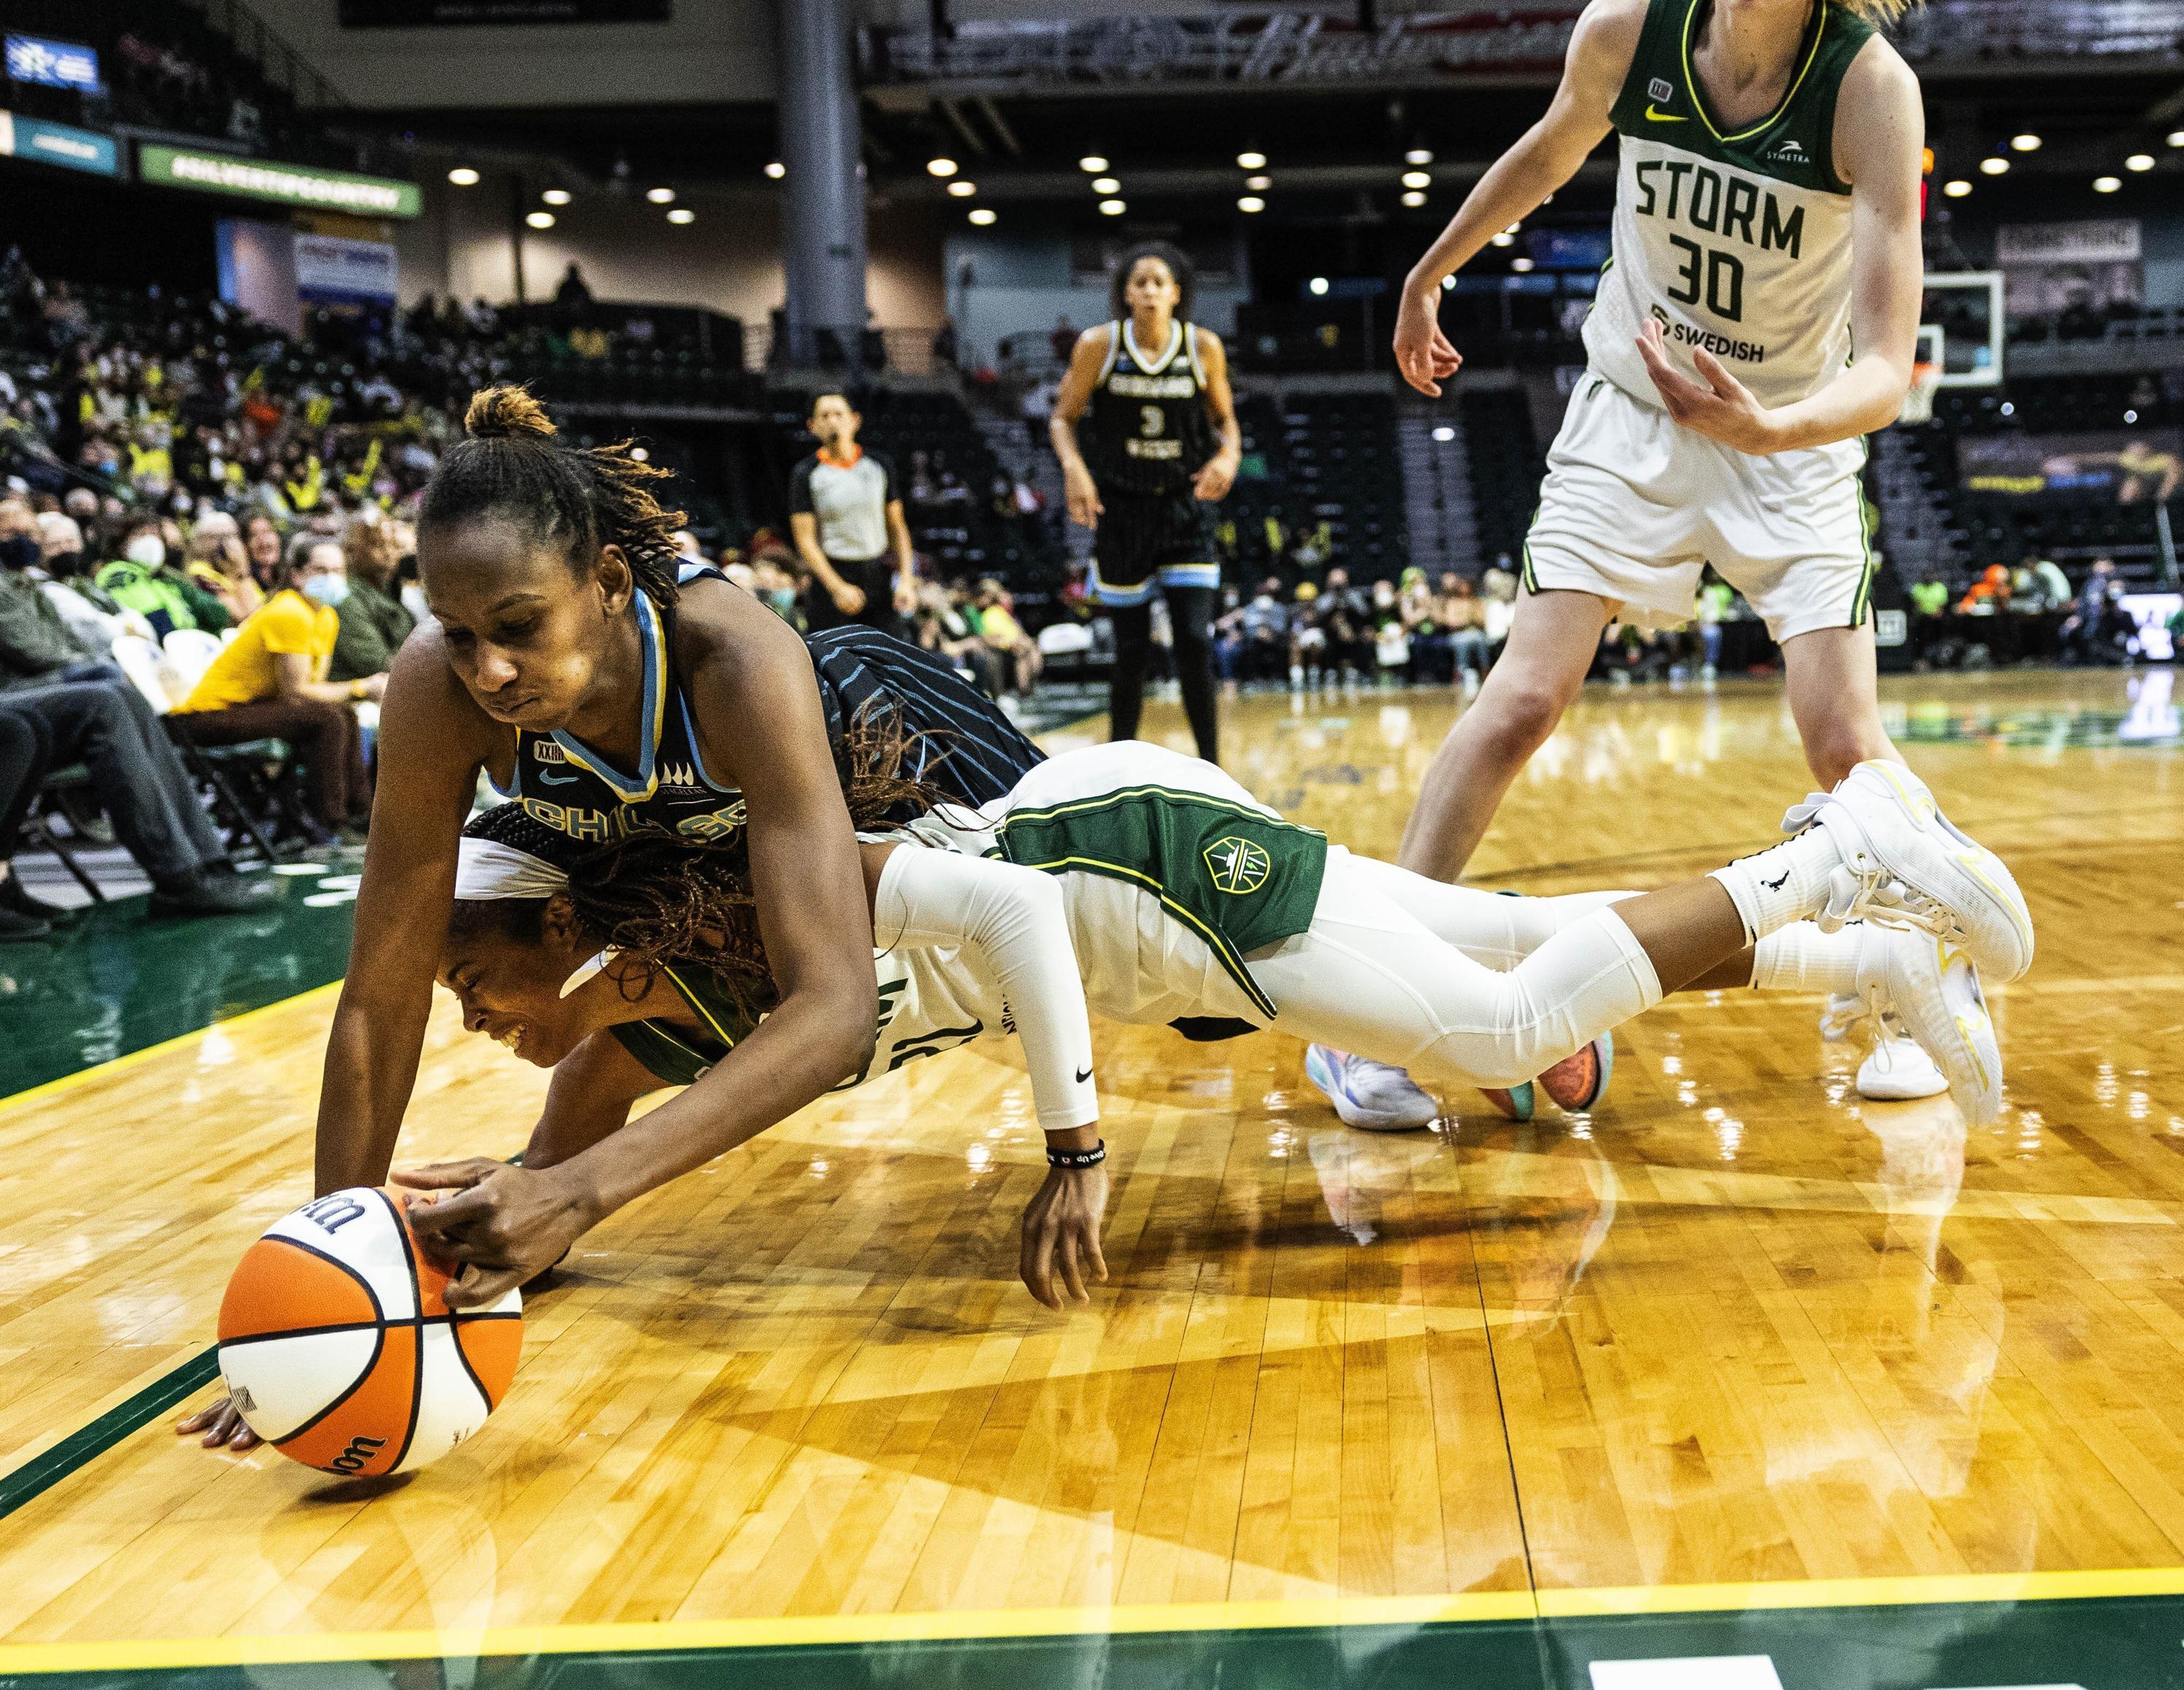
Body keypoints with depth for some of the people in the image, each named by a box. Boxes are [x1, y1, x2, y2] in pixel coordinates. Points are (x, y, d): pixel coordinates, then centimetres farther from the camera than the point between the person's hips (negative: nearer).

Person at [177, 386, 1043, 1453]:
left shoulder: (736, 663, -48)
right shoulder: (436, 689, -38)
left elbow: (835, 1004, -55)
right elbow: (381, 997, -30)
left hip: (879, 753, -2)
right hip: (671, 829, 2)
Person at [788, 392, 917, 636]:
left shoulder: (880, 466, 7)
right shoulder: (805, 474, -3)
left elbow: (897, 527, 11)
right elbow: (805, 540, -7)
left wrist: (906, 579, 0)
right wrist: (838, 588, -17)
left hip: (878, 577, 3)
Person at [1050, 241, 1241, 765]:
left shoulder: (1204, 346, -4)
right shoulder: (1098, 344, -7)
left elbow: (1224, 419, 9)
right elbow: (1064, 417, 1)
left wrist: (1229, 455, -13)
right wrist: (1074, 467, -18)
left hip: (1183, 507, 0)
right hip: (1120, 510, 0)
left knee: (1195, 643, -10)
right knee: (1132, 651, 3)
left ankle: (1211, 770, 0)